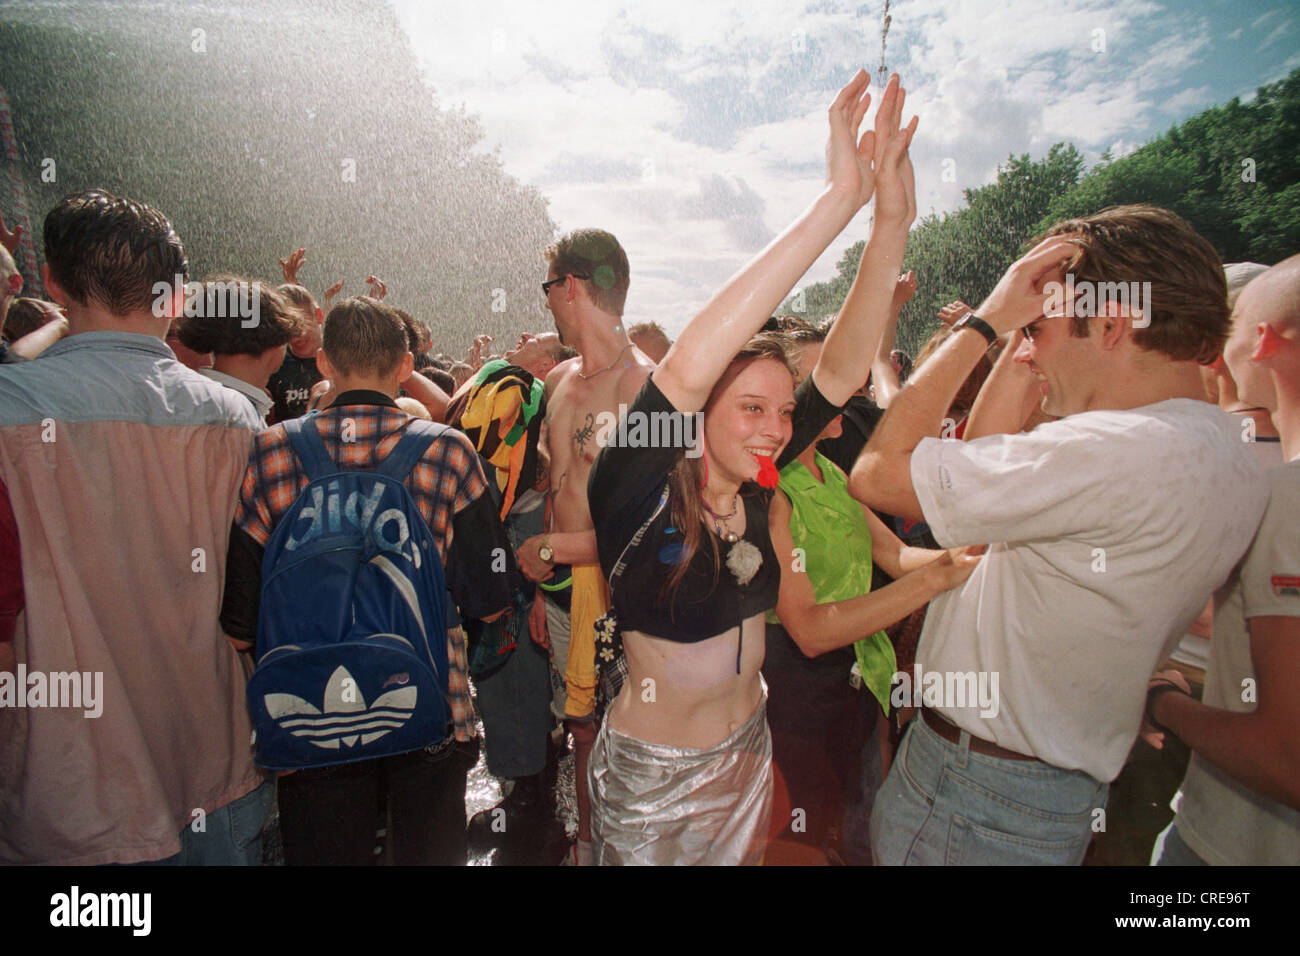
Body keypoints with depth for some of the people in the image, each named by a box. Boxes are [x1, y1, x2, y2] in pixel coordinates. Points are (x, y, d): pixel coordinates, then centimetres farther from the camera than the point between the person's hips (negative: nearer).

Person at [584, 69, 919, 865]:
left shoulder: (757, 483, -10)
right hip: (652, 771, -5)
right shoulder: (643, 493, -26)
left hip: (749, 750, 6)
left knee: (744, 858, 25)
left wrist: (892, 218, -27)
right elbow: (684, 370, -44)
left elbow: (842, 368, -15)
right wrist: (838, 201, -45)